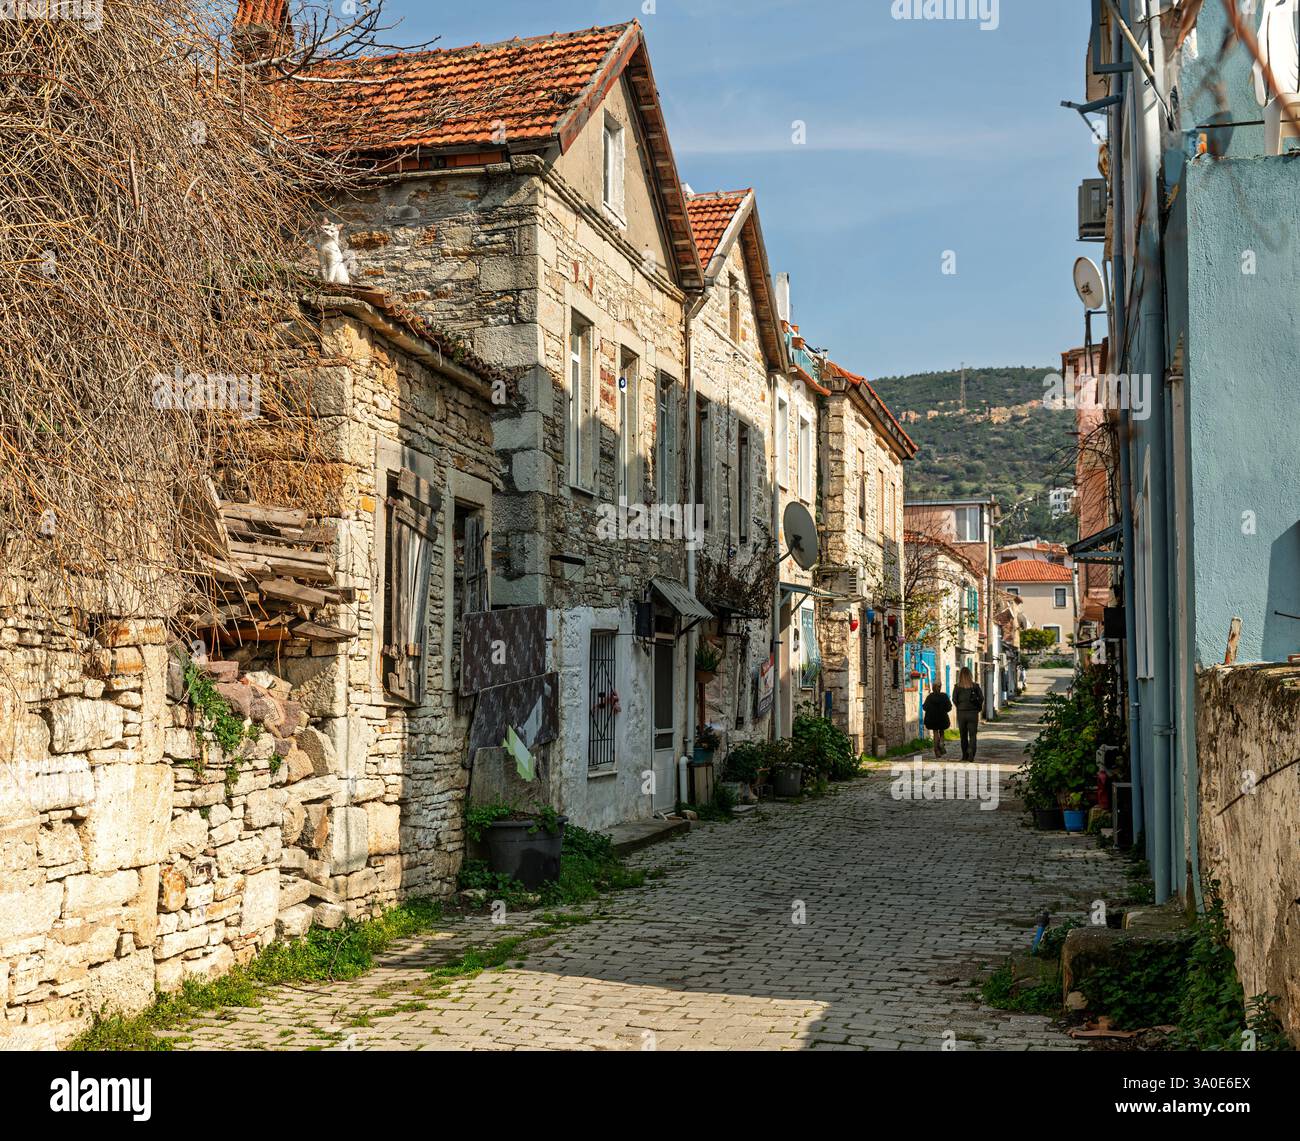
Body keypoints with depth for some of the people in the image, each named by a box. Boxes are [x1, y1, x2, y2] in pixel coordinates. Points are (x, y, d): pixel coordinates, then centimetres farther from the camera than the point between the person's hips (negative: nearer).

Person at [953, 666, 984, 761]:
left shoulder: (958, 687, -4)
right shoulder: (975, 686, -2)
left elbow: (954, 699, -12)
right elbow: (981, 698, -5)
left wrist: (959, 707, 5)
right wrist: (978, 708, 8)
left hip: (961, 713, 0)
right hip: (973, 713, 0)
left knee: (963, 736, 12)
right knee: (972, 735, 2)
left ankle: (965, 755, 16)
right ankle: (971, 751, -21)